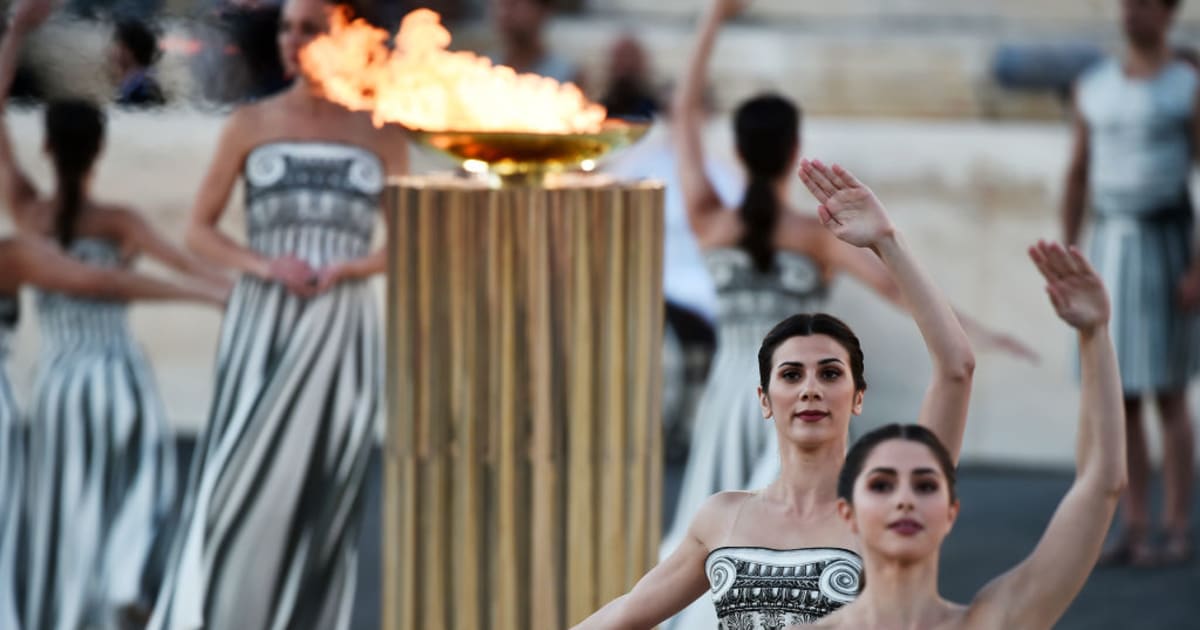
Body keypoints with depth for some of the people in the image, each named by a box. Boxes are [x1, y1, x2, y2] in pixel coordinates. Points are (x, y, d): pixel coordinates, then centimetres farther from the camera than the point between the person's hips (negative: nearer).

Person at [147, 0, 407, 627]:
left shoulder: (380, 133, 7)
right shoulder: (250, 124, 6)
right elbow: (199, 230, 7)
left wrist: (345, 268, -9)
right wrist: (262, 264, -11)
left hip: (341, 332, 1)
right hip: (262, 324, -1)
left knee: (321, 499, 0)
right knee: (240, 485, -9)